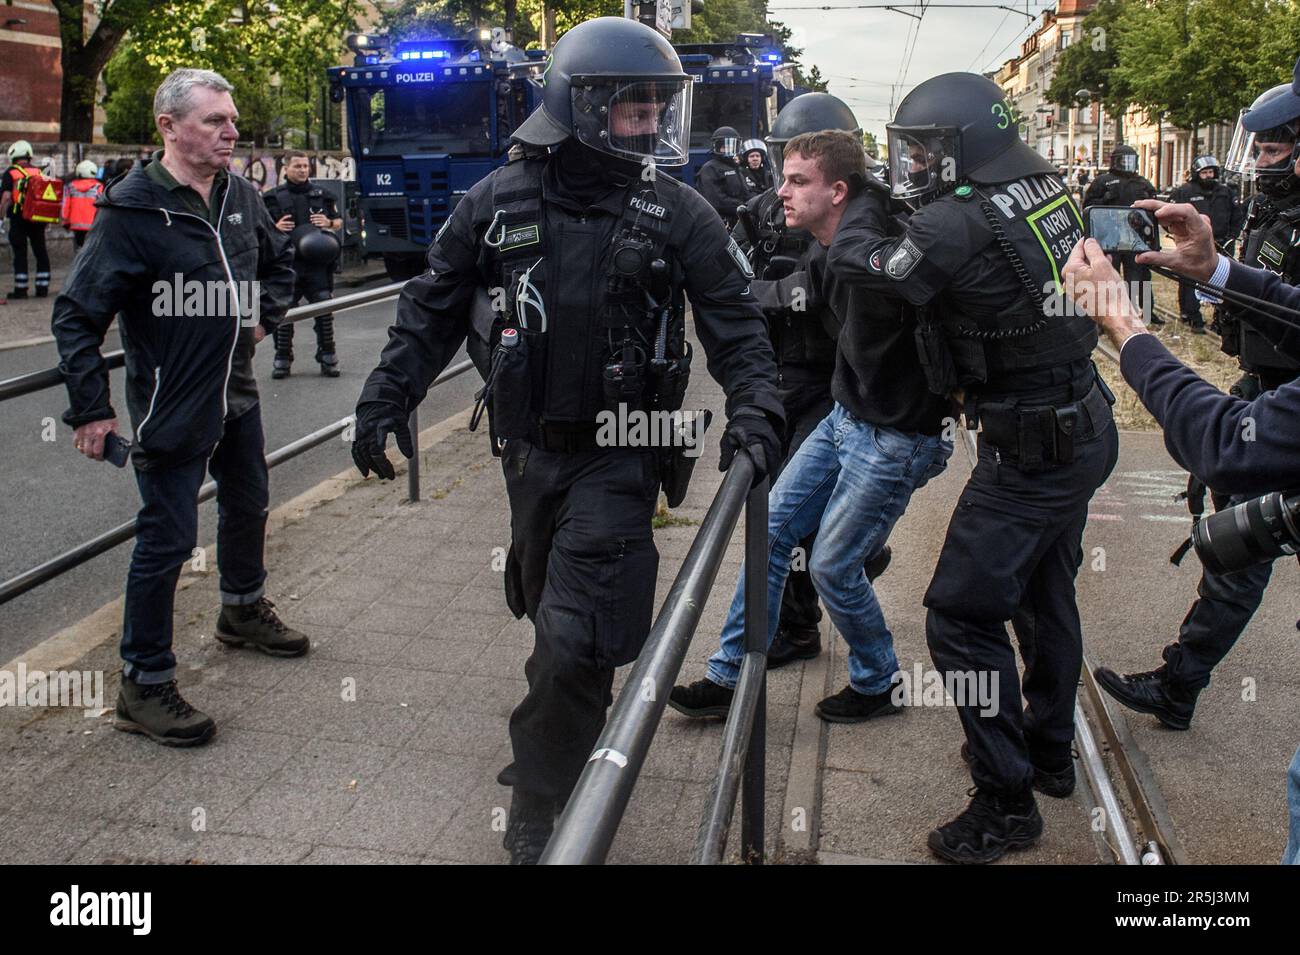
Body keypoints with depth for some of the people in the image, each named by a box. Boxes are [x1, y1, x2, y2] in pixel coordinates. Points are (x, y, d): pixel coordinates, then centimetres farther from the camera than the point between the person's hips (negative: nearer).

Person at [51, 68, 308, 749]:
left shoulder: (240, 195, 3)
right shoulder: (132, 209, -18)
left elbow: (278, 262, 23)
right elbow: (76, 316, -17)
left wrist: (263, 316, 7)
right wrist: (91, 411, -19)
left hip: (236, 395, 8)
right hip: (170, 407, -7)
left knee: (247, 506, 23)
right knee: (167, 539, -3)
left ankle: (243, 612, 48)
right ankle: (144, 685, 11)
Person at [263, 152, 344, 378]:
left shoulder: (321, 195, 16)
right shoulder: (274, 197, 10)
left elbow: (339, 222, 21)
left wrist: (329, 223, -1)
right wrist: (275, 227, -10)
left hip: (317, 264, 1)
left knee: (324, 309, -3)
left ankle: (327, 356, 7)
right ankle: (282, 358, 11)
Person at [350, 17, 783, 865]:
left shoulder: (676, 212, -6)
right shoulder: (500, 200, -1)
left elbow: (735, 319, -4)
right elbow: (435, 309, 7)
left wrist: (755, 408, -19)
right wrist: (387, 395, -1)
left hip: (619, 458, -3)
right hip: (530, 447, 3)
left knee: (573, 643, -6)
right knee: (546, 610, 20)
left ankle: (543, 825, 12)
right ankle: (559, 730, 49)